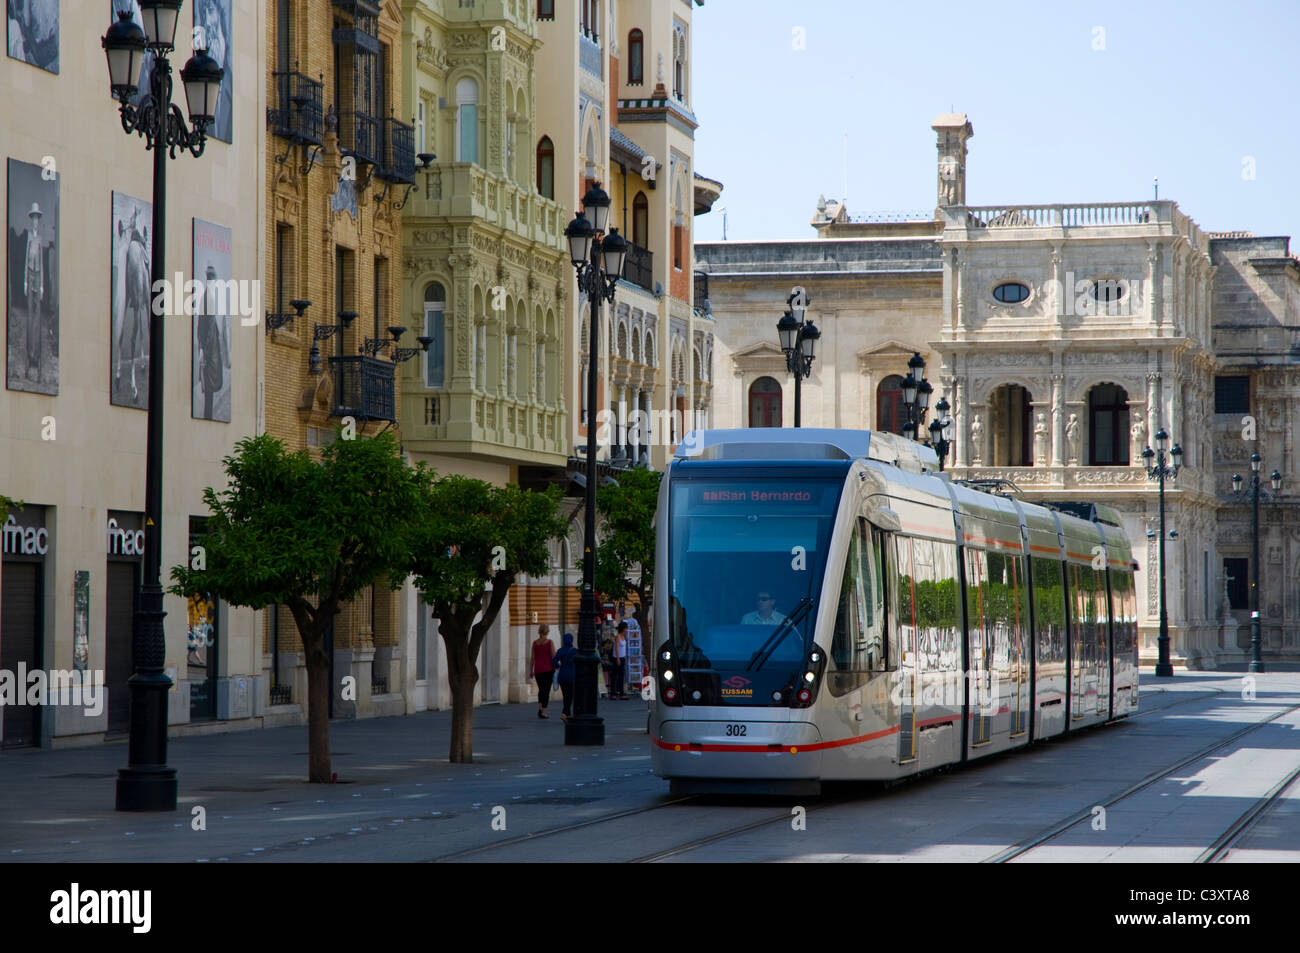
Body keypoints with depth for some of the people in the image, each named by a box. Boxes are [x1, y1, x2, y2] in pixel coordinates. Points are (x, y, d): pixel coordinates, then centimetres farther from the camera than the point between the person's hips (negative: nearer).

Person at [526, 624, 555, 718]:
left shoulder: (535, 643, 4)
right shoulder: (550, 642, -6)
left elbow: (532, 658, 5)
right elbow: (554, 656, -8)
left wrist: (531, 671, 10)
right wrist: (556, 668, 2)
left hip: (538, 669, 3)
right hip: (548, 668, -3)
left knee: (541, 689, 18)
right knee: (546, 690, 0)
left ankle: (540, 708, 1)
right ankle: (543, 712, -4)